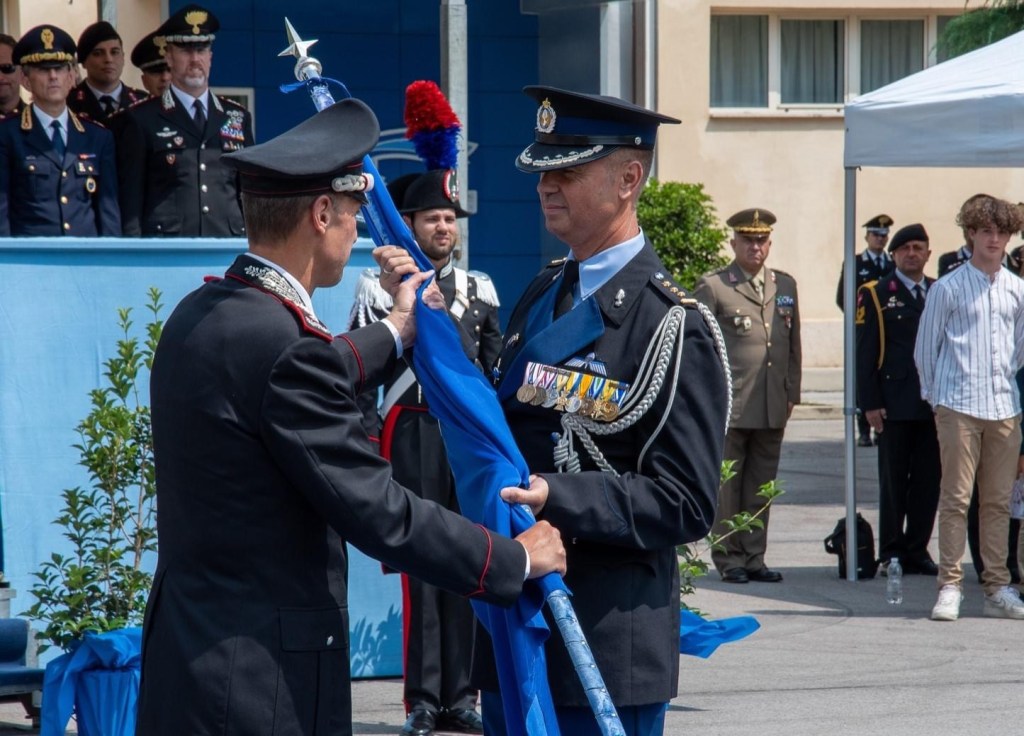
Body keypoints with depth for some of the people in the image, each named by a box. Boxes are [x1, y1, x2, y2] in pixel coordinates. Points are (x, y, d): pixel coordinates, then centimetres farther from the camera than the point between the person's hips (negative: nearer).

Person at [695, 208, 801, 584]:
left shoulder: (785, 285, 14)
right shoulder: (712, 286, -2)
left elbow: (793, 344, 18)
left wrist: (791, 394, 13)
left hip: (773, 408, 5)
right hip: (729, 407, -5)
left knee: (761, 487, 8)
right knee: (726, 486, 0)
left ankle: (754, 558, 14)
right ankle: (728, 559, 7)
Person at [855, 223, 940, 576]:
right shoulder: (876, 295, 1)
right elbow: (864, 353, -3)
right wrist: (870, 403, -10)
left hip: (934, 403, 3)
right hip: (894, 404, -3)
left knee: (929, 481, 4)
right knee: (893, 481, 2)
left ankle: (917, 550, 12)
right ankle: (891, 553, 10)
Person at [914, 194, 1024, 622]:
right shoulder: (948, 289, -1)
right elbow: (925, 349, 6)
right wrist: (937, 395, 9)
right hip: (958, 408, -4)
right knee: (956, 499, -5)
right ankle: (949, 588, -2)